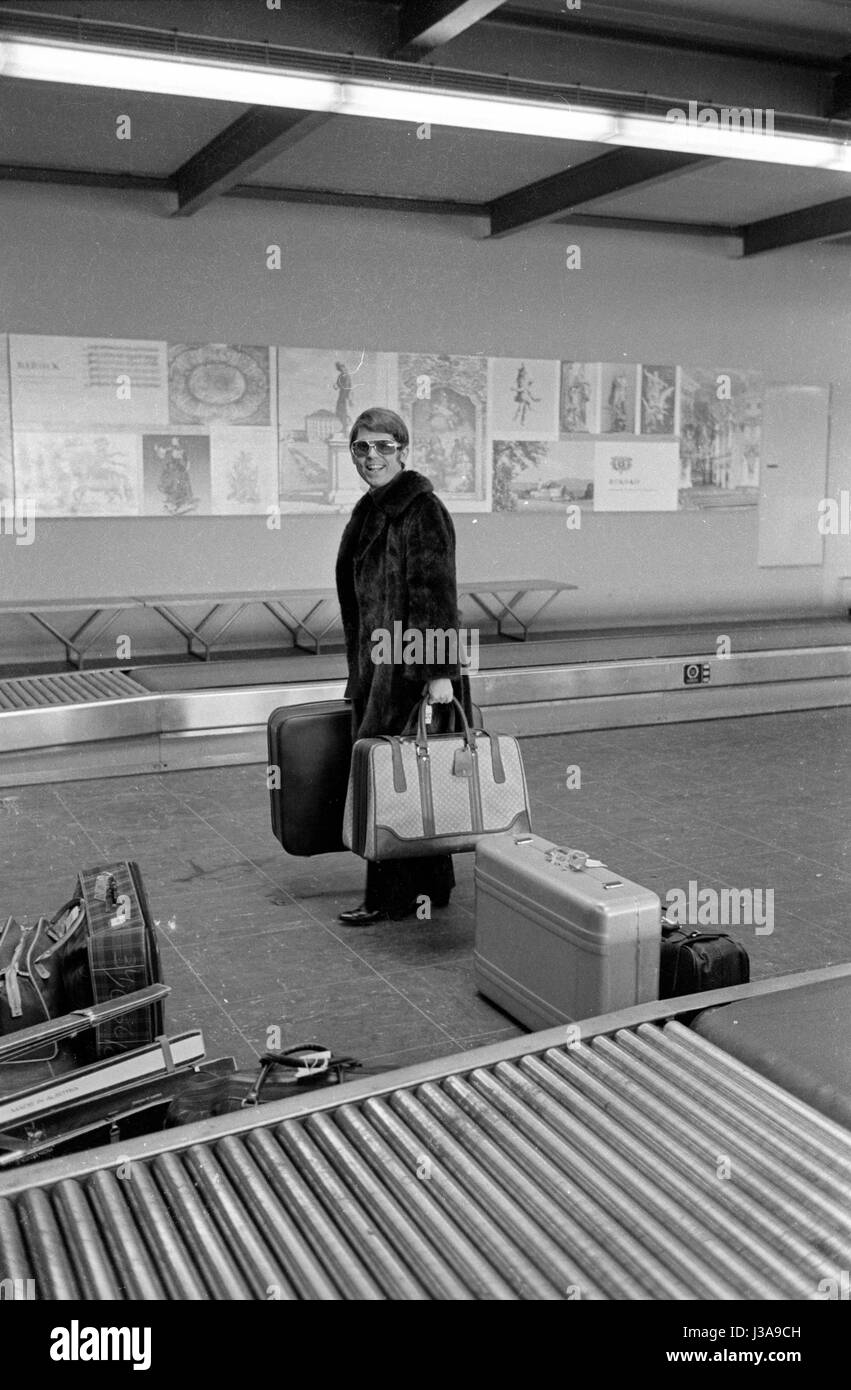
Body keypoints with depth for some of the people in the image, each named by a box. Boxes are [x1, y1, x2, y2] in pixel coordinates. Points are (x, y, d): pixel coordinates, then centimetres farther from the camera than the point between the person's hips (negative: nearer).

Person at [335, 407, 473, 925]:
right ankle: (433, 887, 24)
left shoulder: (424, 508, -12)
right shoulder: (369, 512, 15)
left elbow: (437, 594, -17)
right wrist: (359, 670, 21)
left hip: (413, 661, -9)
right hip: (378, 661, 9)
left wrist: (440, 671, -22)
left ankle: (391, 897, 5)